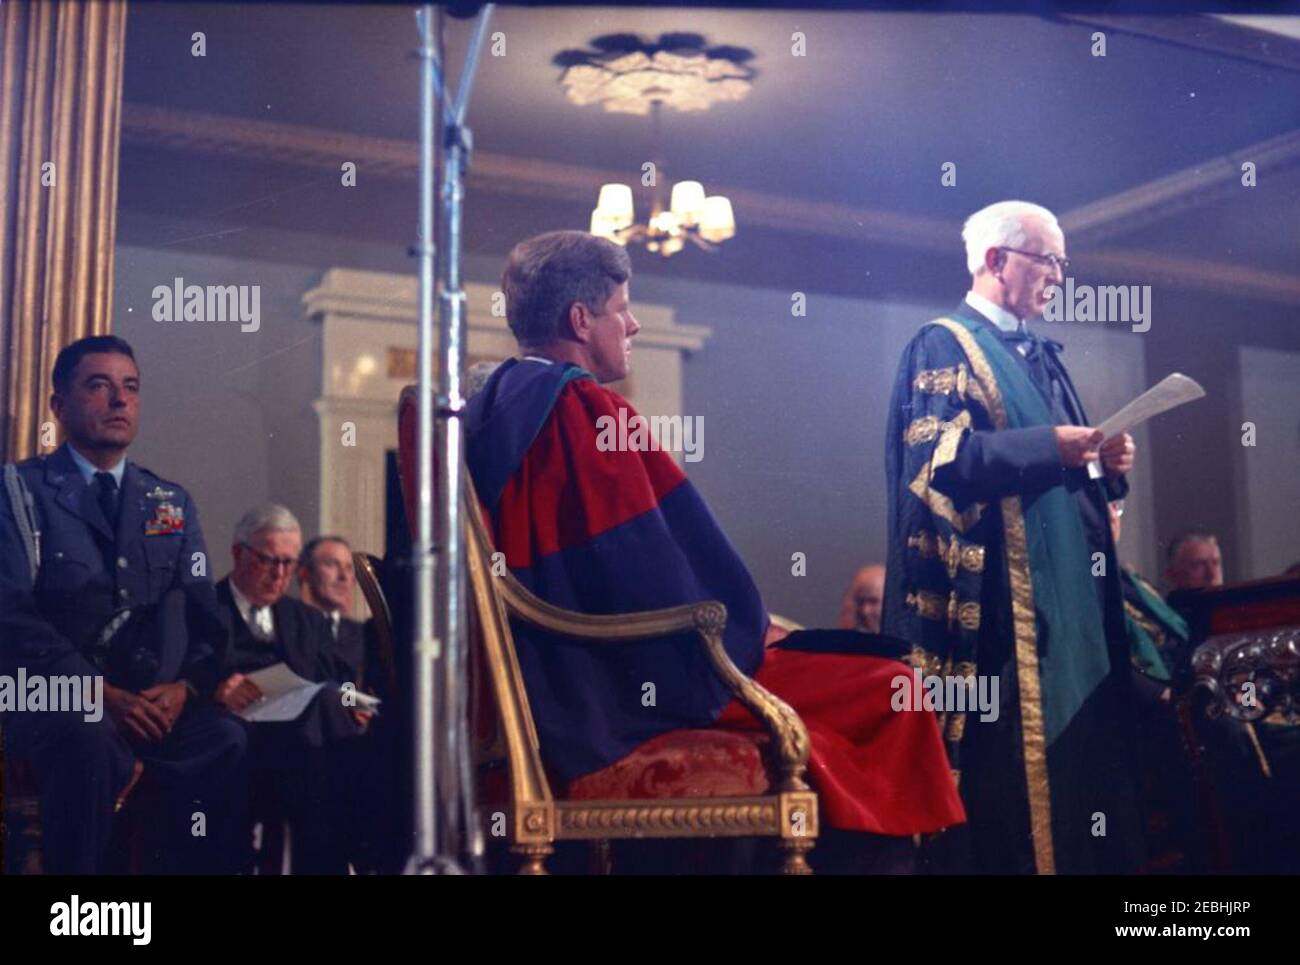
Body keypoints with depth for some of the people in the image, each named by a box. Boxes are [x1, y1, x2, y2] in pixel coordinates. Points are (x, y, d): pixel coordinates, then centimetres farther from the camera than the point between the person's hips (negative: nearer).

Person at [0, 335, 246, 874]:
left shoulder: (174, 504, 17)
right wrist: (100, 693, -20)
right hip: (51, 701, -3)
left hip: (158, 703, 3)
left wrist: (183, 686, -12)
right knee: (90, 741, -37)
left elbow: (200, 614, 10)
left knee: (228, 743, -28)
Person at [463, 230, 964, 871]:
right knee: (890, 691, -7)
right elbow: (664, 576, -18)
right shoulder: (586, 410, -16)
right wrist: (751, 629, 0)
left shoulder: (487, 410, 11)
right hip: (621, 693, -10)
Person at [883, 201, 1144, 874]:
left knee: (1076, 742, 7)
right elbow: (934, 456, -17)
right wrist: (1047, 447, -22)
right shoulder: (943, 347, -3)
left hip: (1065, 590, 9)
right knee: (1008, 764, -9)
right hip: (998, 596, -8)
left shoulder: (1040, 356, 23)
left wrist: (1103, 461, 4)